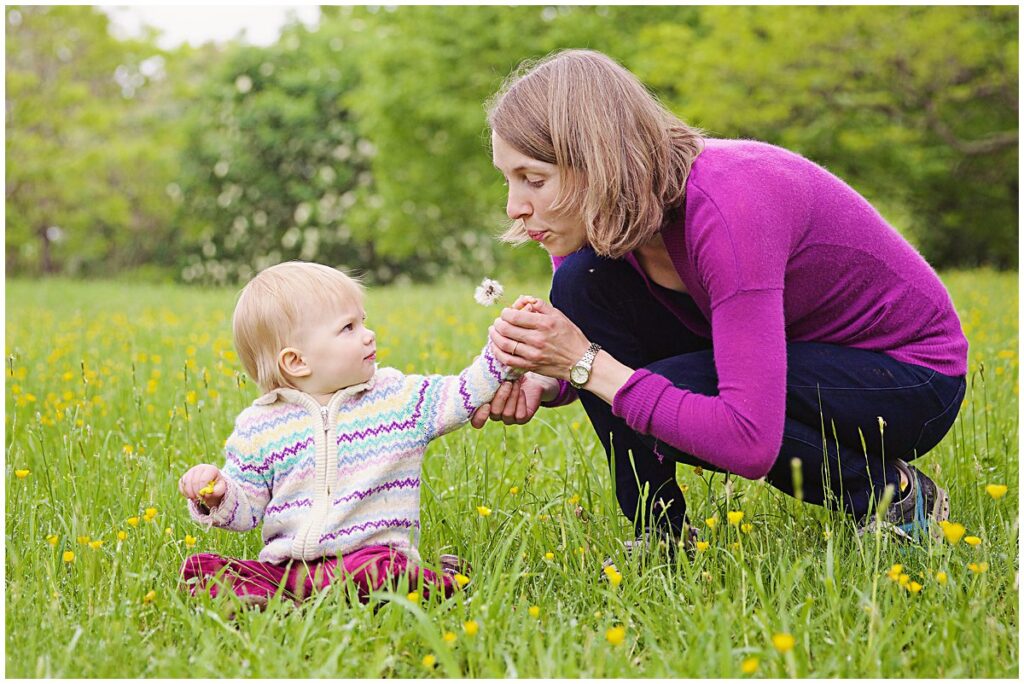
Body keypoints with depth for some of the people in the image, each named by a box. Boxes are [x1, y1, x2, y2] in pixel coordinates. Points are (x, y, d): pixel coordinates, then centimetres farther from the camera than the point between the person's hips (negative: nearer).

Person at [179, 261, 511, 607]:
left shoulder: (399, 398, 7)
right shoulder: (258, 427, 7)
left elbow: (467, 392, 7)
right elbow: (246, 508, 12)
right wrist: (217, 496, -9)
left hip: (374, 553, -2)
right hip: (282, 563, 2)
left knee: (383, 569, -36)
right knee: (200, 567, -19)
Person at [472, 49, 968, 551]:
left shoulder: (726, 205, -35)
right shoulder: (599, 214, -12)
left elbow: (750, 444, -40)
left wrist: (590, 364, -35)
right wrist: (542, 380, -21)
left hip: (911, 377, -7)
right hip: (798, 349, 7)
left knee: (668, 394, -31)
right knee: (582, 283, -15)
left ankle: (892, 493, -8)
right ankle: (662, 541, -6)